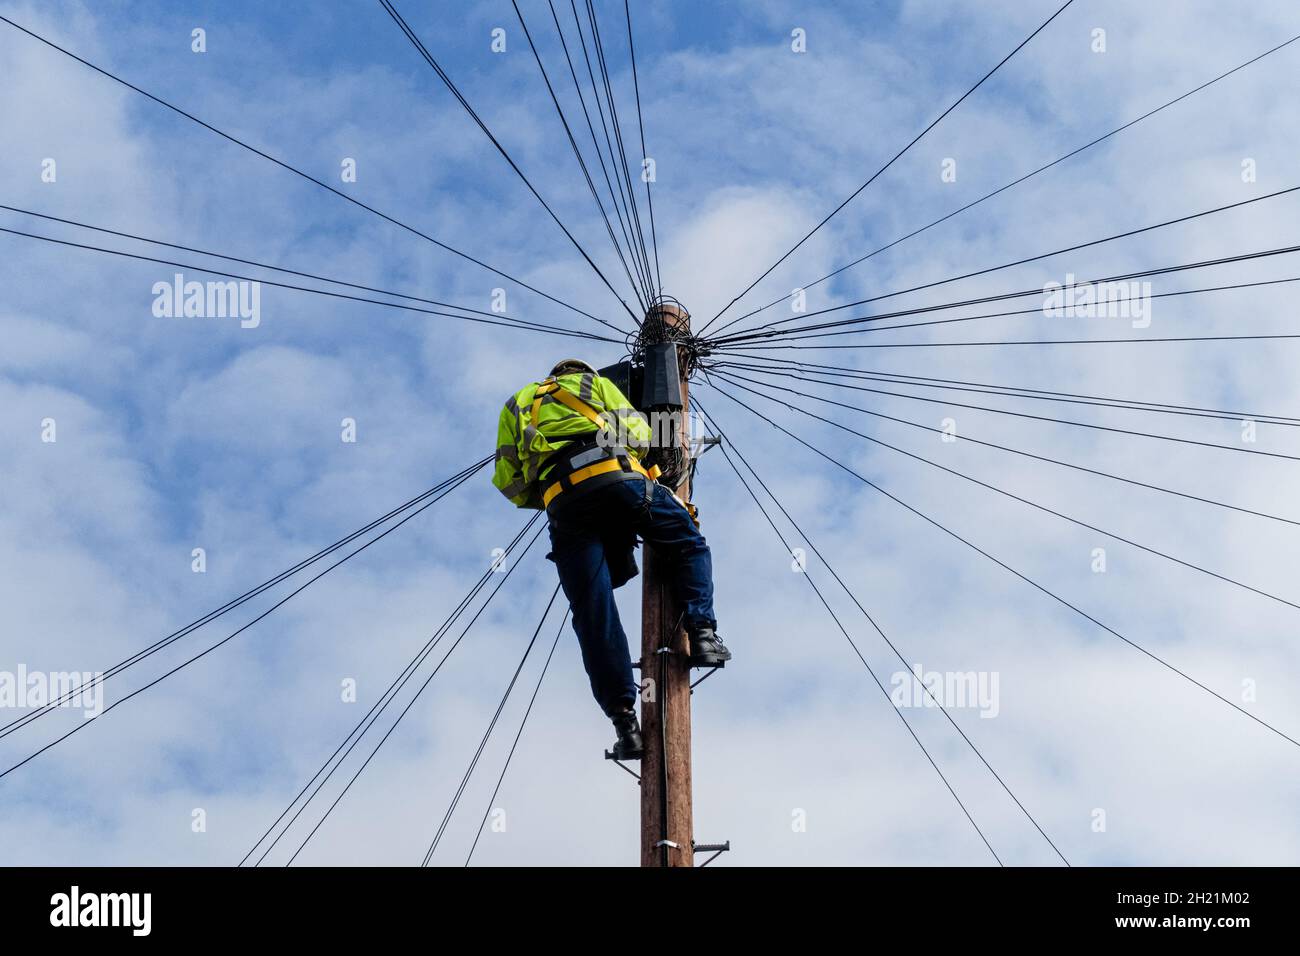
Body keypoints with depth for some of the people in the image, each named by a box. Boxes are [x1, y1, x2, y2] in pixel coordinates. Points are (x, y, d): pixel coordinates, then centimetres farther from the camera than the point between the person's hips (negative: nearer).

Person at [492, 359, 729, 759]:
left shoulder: (516, 405, 35)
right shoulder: (597, 383, 31)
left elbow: (508, 481, 21)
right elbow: (637, 432, 12)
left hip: (561, 500, 1)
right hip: (616, 477, -1)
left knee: (593, 614, 0)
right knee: (689, 545, 20)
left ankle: (624, 722, -5)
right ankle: (702, 632, -2)